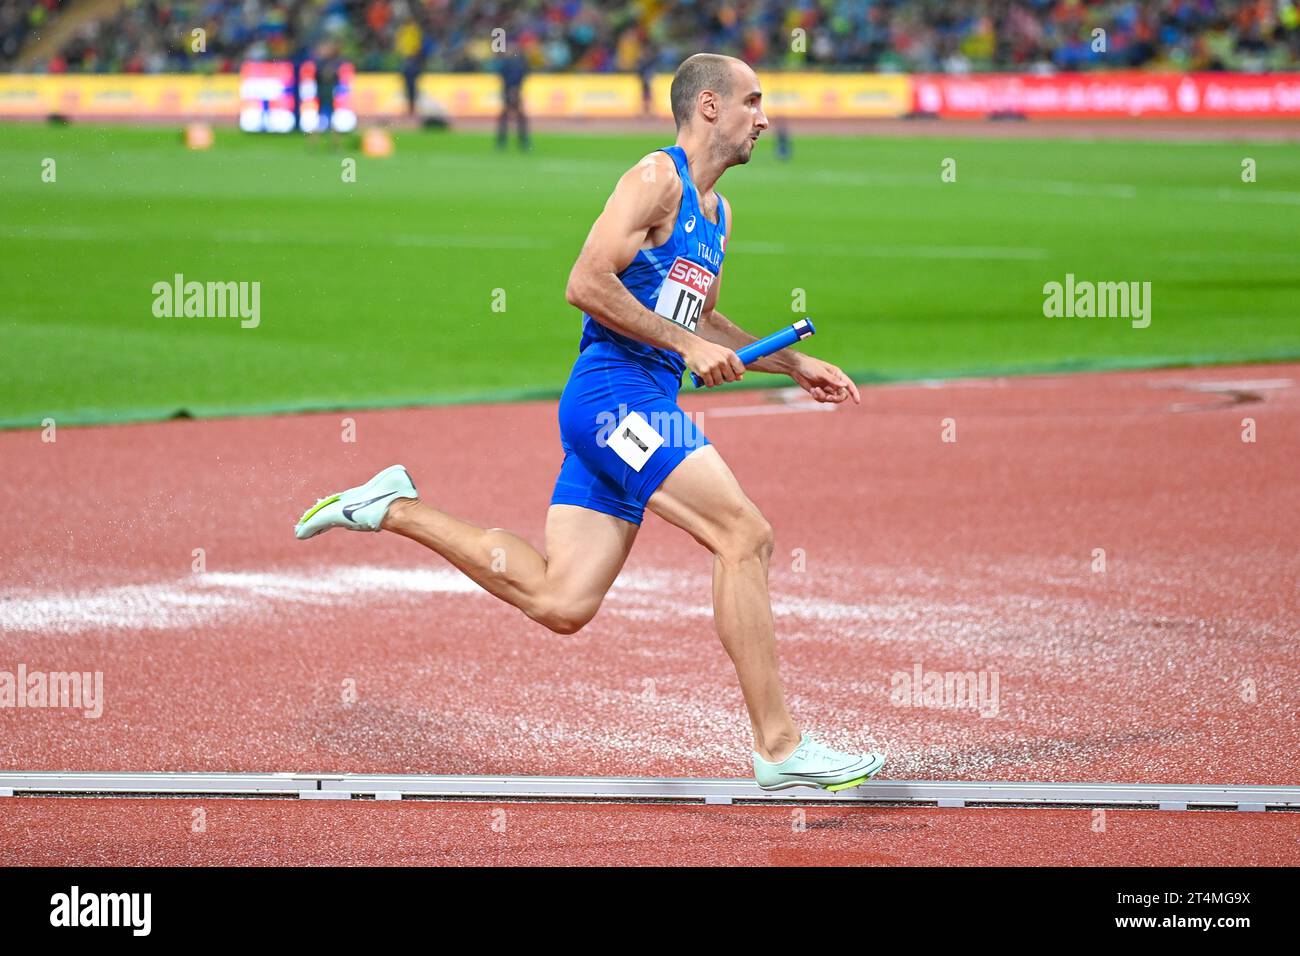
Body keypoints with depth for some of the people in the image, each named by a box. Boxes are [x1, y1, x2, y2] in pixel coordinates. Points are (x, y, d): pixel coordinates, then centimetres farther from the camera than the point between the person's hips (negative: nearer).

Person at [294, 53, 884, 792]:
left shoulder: (717, 212, 22)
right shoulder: (658, 179, -8)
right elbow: (587, 285, -17)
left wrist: (795, 365, 24)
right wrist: (685, 345, -15)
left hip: (636, 414, 10)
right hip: (617, 391, -10)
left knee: (559, 603, 2)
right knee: (746, 536, -16)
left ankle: (396, 509, 15)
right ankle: (780, 749, -15)